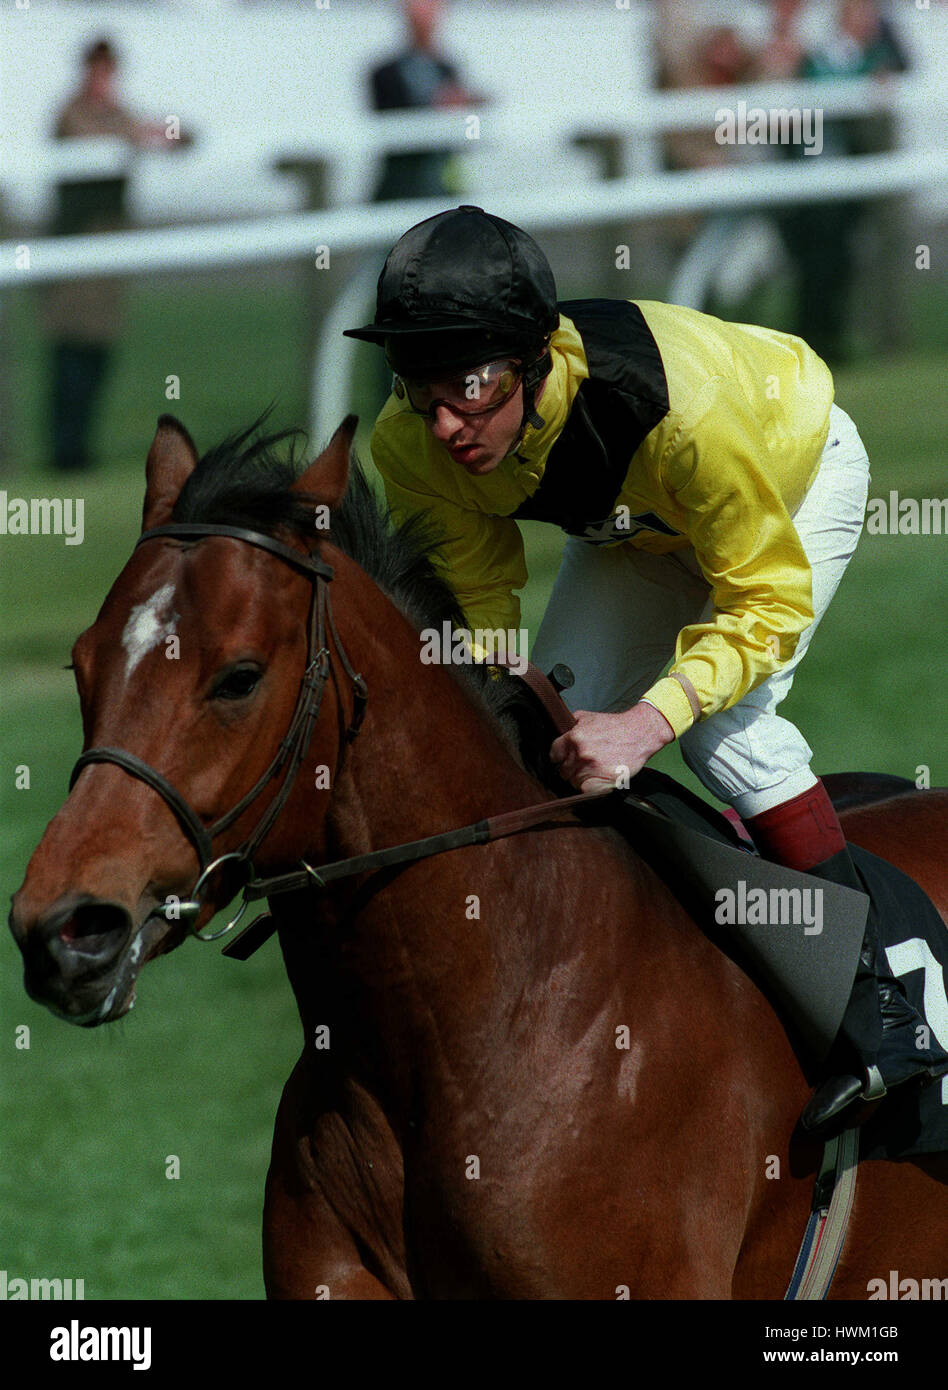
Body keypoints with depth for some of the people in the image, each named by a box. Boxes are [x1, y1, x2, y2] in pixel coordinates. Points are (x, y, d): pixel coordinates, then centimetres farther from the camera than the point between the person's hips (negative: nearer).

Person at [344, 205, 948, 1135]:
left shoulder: (678, 404, -46)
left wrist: (650, 721, -49)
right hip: (636, 526, 6)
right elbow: (476, 602, -14)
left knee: (722, 718, -25)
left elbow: (767, 597, -36)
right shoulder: (411, 446, -31)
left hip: (796, 474, -5)